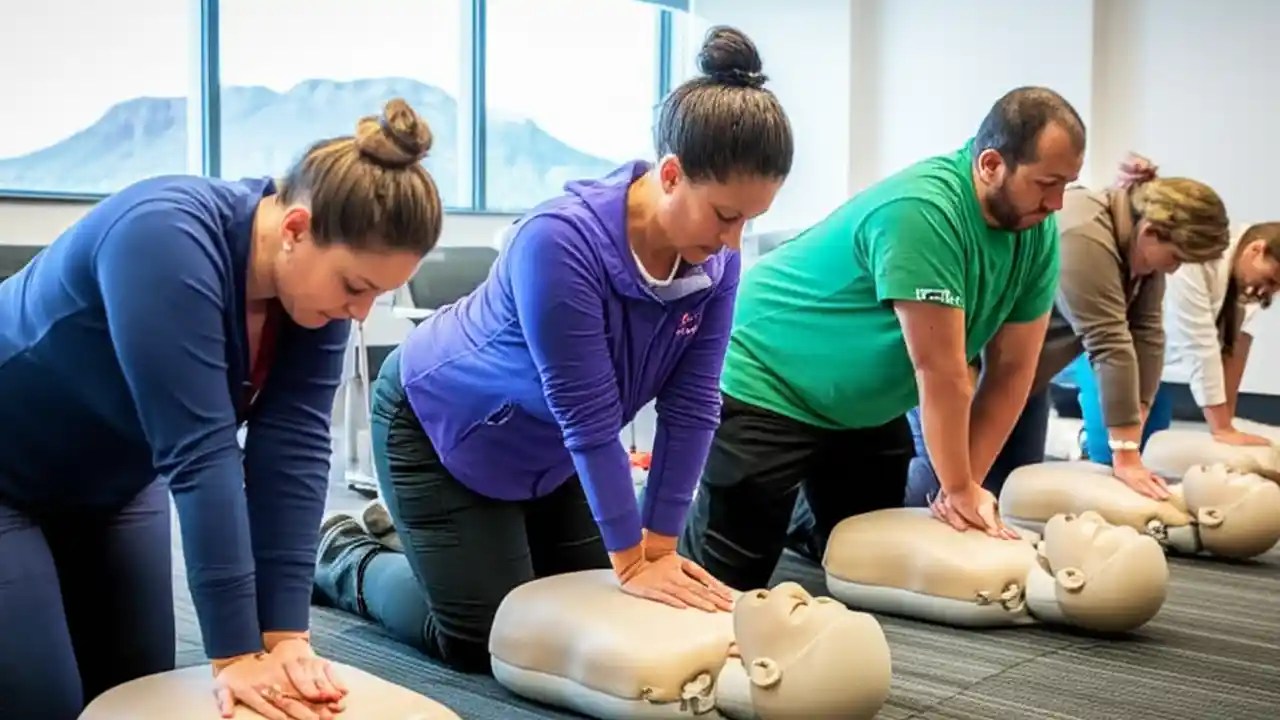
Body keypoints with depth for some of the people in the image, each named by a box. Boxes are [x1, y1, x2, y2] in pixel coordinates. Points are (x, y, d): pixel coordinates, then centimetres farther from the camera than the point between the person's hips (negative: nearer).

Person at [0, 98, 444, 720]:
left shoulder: (315, 278, -15)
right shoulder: (167, 239, -36)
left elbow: (293, 448, -18)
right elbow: (198, 453, -38)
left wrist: (286, 636, -22)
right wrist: (235, 657, -35)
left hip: (112, 481, 7)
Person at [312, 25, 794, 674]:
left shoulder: (716, 260, -17)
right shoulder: (561, 241, -37)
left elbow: (691, 403, -14)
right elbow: (589, 416, -33)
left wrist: (658, 543, -14)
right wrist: (631, 560, -26)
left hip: (543, 446, 7)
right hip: (437, 422, -7)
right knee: (483, 643, -5)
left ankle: (411, 528, 33)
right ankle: (341, 557, 21)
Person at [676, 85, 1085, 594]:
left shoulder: (1038, 232, -7)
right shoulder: (921, 210, -32)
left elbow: (1012, 369, -4)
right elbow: (940, 371, -28)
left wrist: (968, 484, -9)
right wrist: (960, 491, -18)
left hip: (867, 408, 8)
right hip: (764, 384, -8)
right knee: (725, 586, -3)